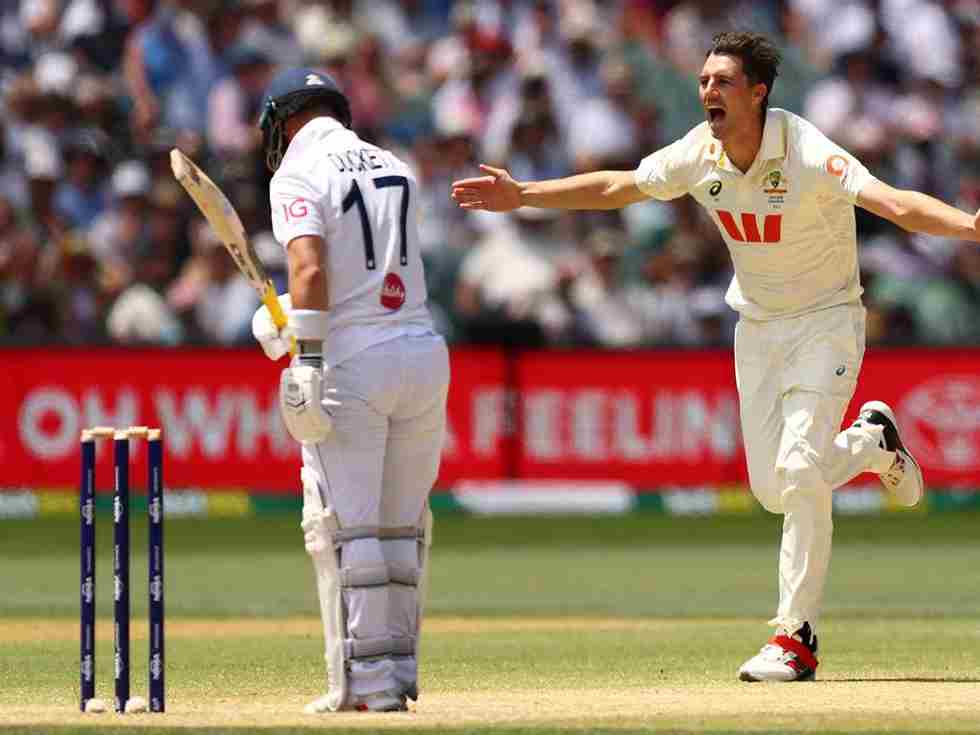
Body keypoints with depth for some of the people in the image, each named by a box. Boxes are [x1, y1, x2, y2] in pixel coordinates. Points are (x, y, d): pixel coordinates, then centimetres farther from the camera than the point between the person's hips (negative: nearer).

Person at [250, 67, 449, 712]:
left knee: (343, 526, -3)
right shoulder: (397, 171, 17)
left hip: (350, 360, -6)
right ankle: (400, 669, 15)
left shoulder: (298, 175, -3)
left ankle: (366, 679, -7)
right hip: (424, 351, 6)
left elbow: (310, 271, -17)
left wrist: (307, 358, -20)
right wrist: (288, 319, 22)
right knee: (402, 525, 13)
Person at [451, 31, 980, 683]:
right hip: (757, 328, 6)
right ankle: (871, 442, 36)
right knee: (773, 489, 6)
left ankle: (796, 638, -11)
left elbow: (892, 202, -41)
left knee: (799, 471, -19)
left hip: (826, 323, -6)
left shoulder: (807, 156, -27)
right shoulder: (701, 154, -9)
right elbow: (617, 187, 7)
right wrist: (523, 196, 8)